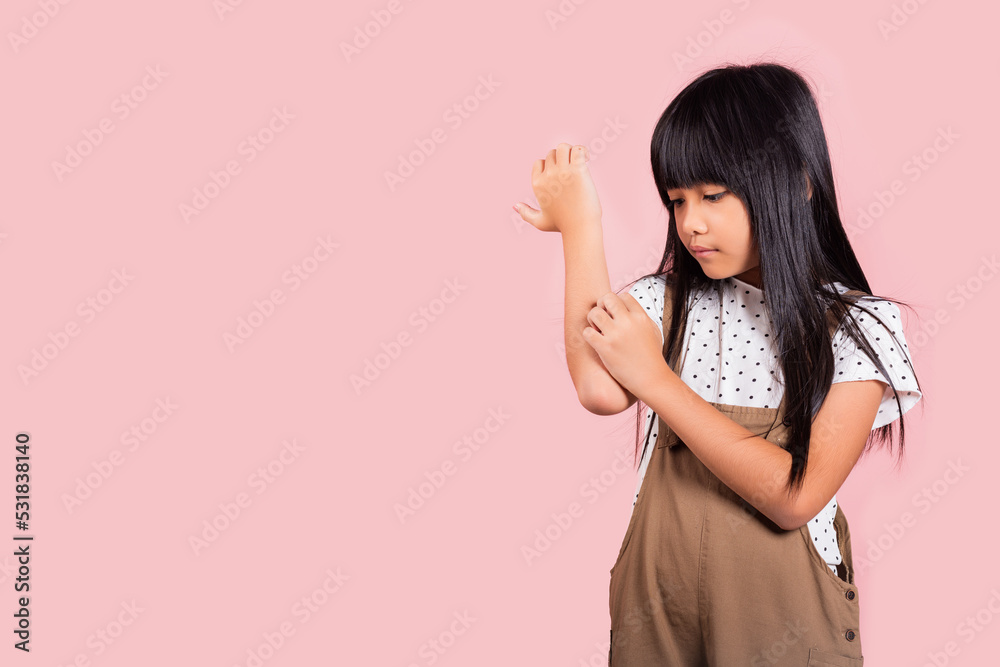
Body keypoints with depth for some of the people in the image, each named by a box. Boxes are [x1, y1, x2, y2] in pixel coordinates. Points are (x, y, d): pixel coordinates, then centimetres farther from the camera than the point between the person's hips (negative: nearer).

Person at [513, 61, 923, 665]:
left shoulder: (857, 327, -11)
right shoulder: (668, 301, -2)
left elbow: (796, 496, -20)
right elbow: (600, 393, -22)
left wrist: (655, 378, -20)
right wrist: (580, 226, -16)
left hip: (779, 608, -2)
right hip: (656, 598, 3)